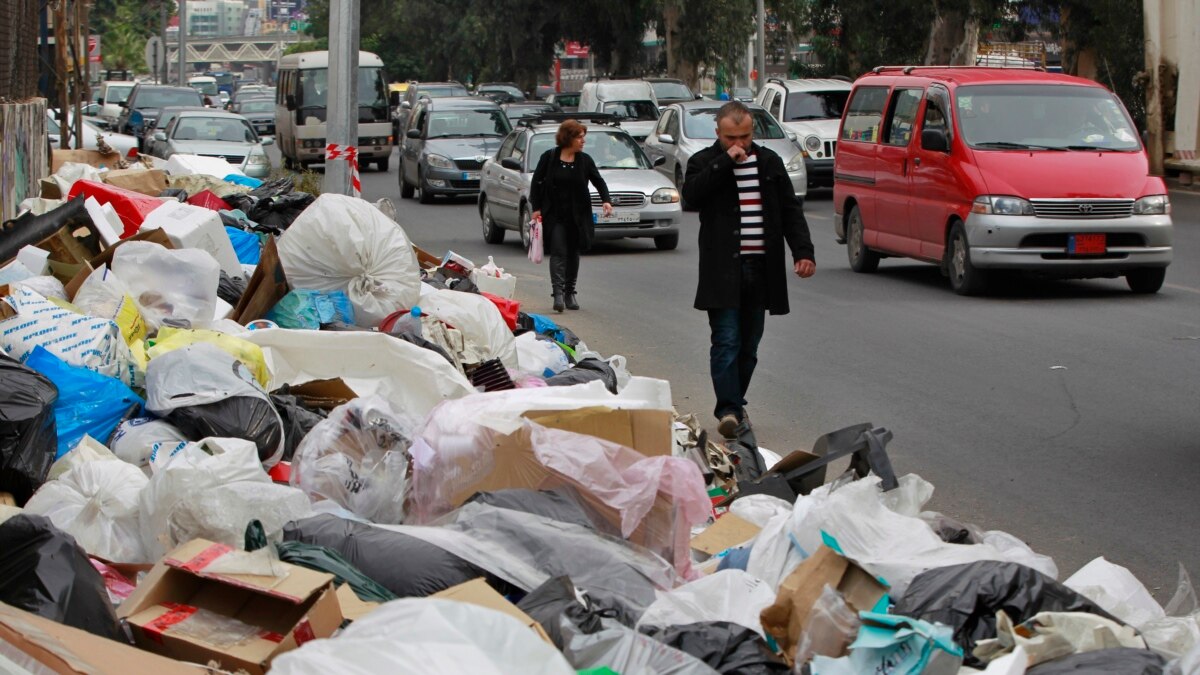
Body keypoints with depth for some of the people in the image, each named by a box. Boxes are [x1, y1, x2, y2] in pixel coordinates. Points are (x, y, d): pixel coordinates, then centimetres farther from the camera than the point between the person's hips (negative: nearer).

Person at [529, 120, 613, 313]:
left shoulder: (584, 160, 2)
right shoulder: (549, 157, -4)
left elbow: (598, 181, 6)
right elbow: (536, 182, 2)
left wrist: (606, 200, -11)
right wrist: (536, 208, -3)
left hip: (577, 216, 3)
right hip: (554, 215, -3)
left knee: (573, 253, 10)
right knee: (558, 253, -12)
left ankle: (570, 293, 21)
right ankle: (558, 293, -18)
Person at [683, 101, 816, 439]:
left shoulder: (769, 162, 13)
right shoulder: (704, 162, 4)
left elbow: (790, 209, 12)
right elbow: (691, 194, -16)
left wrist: (803, 251, 0)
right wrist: (725, 162, -17)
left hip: (761, 268, 4)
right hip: (722, 269, -4)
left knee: (749, 345, 9)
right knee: (726, 341, -12)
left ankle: (735, 404, 20)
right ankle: (729, 410, -13)